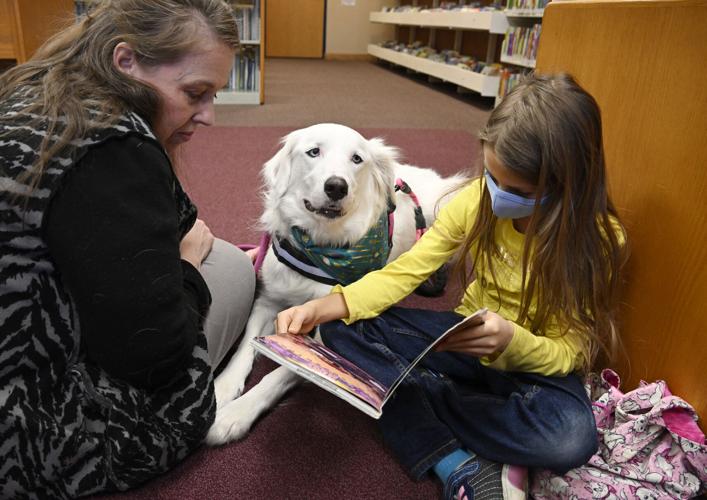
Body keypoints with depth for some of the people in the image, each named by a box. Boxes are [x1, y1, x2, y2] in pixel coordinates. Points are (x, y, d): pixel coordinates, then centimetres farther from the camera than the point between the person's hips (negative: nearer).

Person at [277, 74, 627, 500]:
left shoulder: (598, 239, -19)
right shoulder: (478, 200, -12)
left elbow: (569, 352, -16)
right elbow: (403, 272, -12)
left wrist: (513, 342, -39)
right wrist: (323, 308, -26)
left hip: (537, 360, -2)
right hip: (468, 337, 3)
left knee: (571, 435, -37)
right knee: (344, 328, -18)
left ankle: (414, 396, -18)